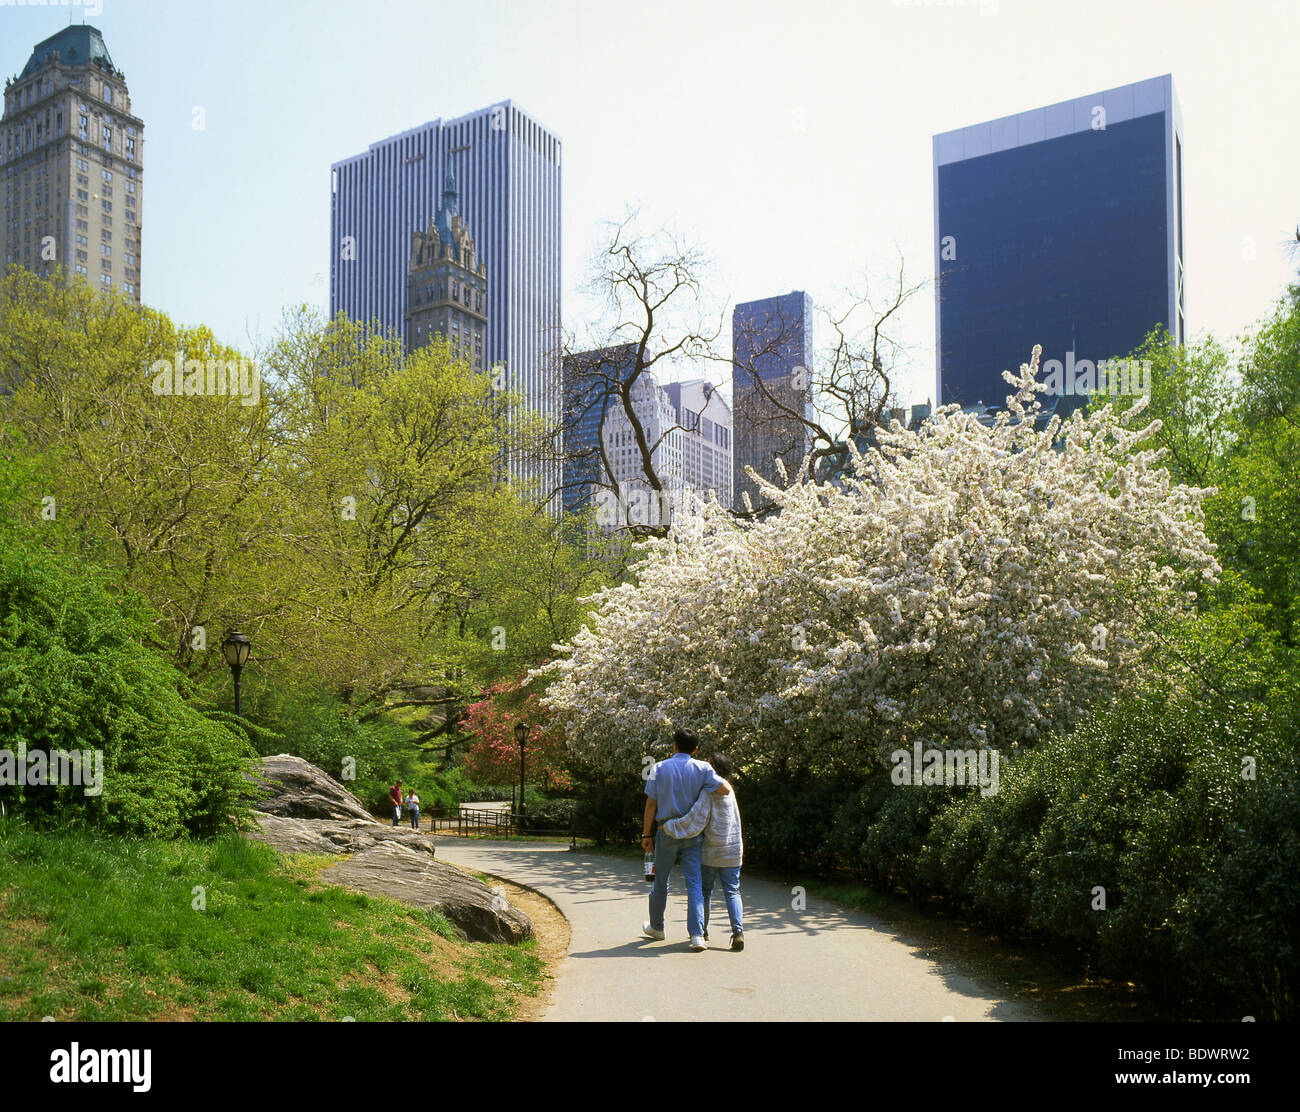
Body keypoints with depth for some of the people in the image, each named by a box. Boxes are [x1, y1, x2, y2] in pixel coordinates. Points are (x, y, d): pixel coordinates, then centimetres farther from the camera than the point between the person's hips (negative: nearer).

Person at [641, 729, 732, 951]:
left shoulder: (659, 768, -1)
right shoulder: (702, 768, -4)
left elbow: (651, 803, -1)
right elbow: (726, 790, -12)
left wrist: (646, 834, 4)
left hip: (667, 831, 0)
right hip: (693, 834, 0)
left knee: (660, 881, 15)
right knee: (694, 883, -1)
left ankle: (656, 927, 31)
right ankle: (697, 934, -11)